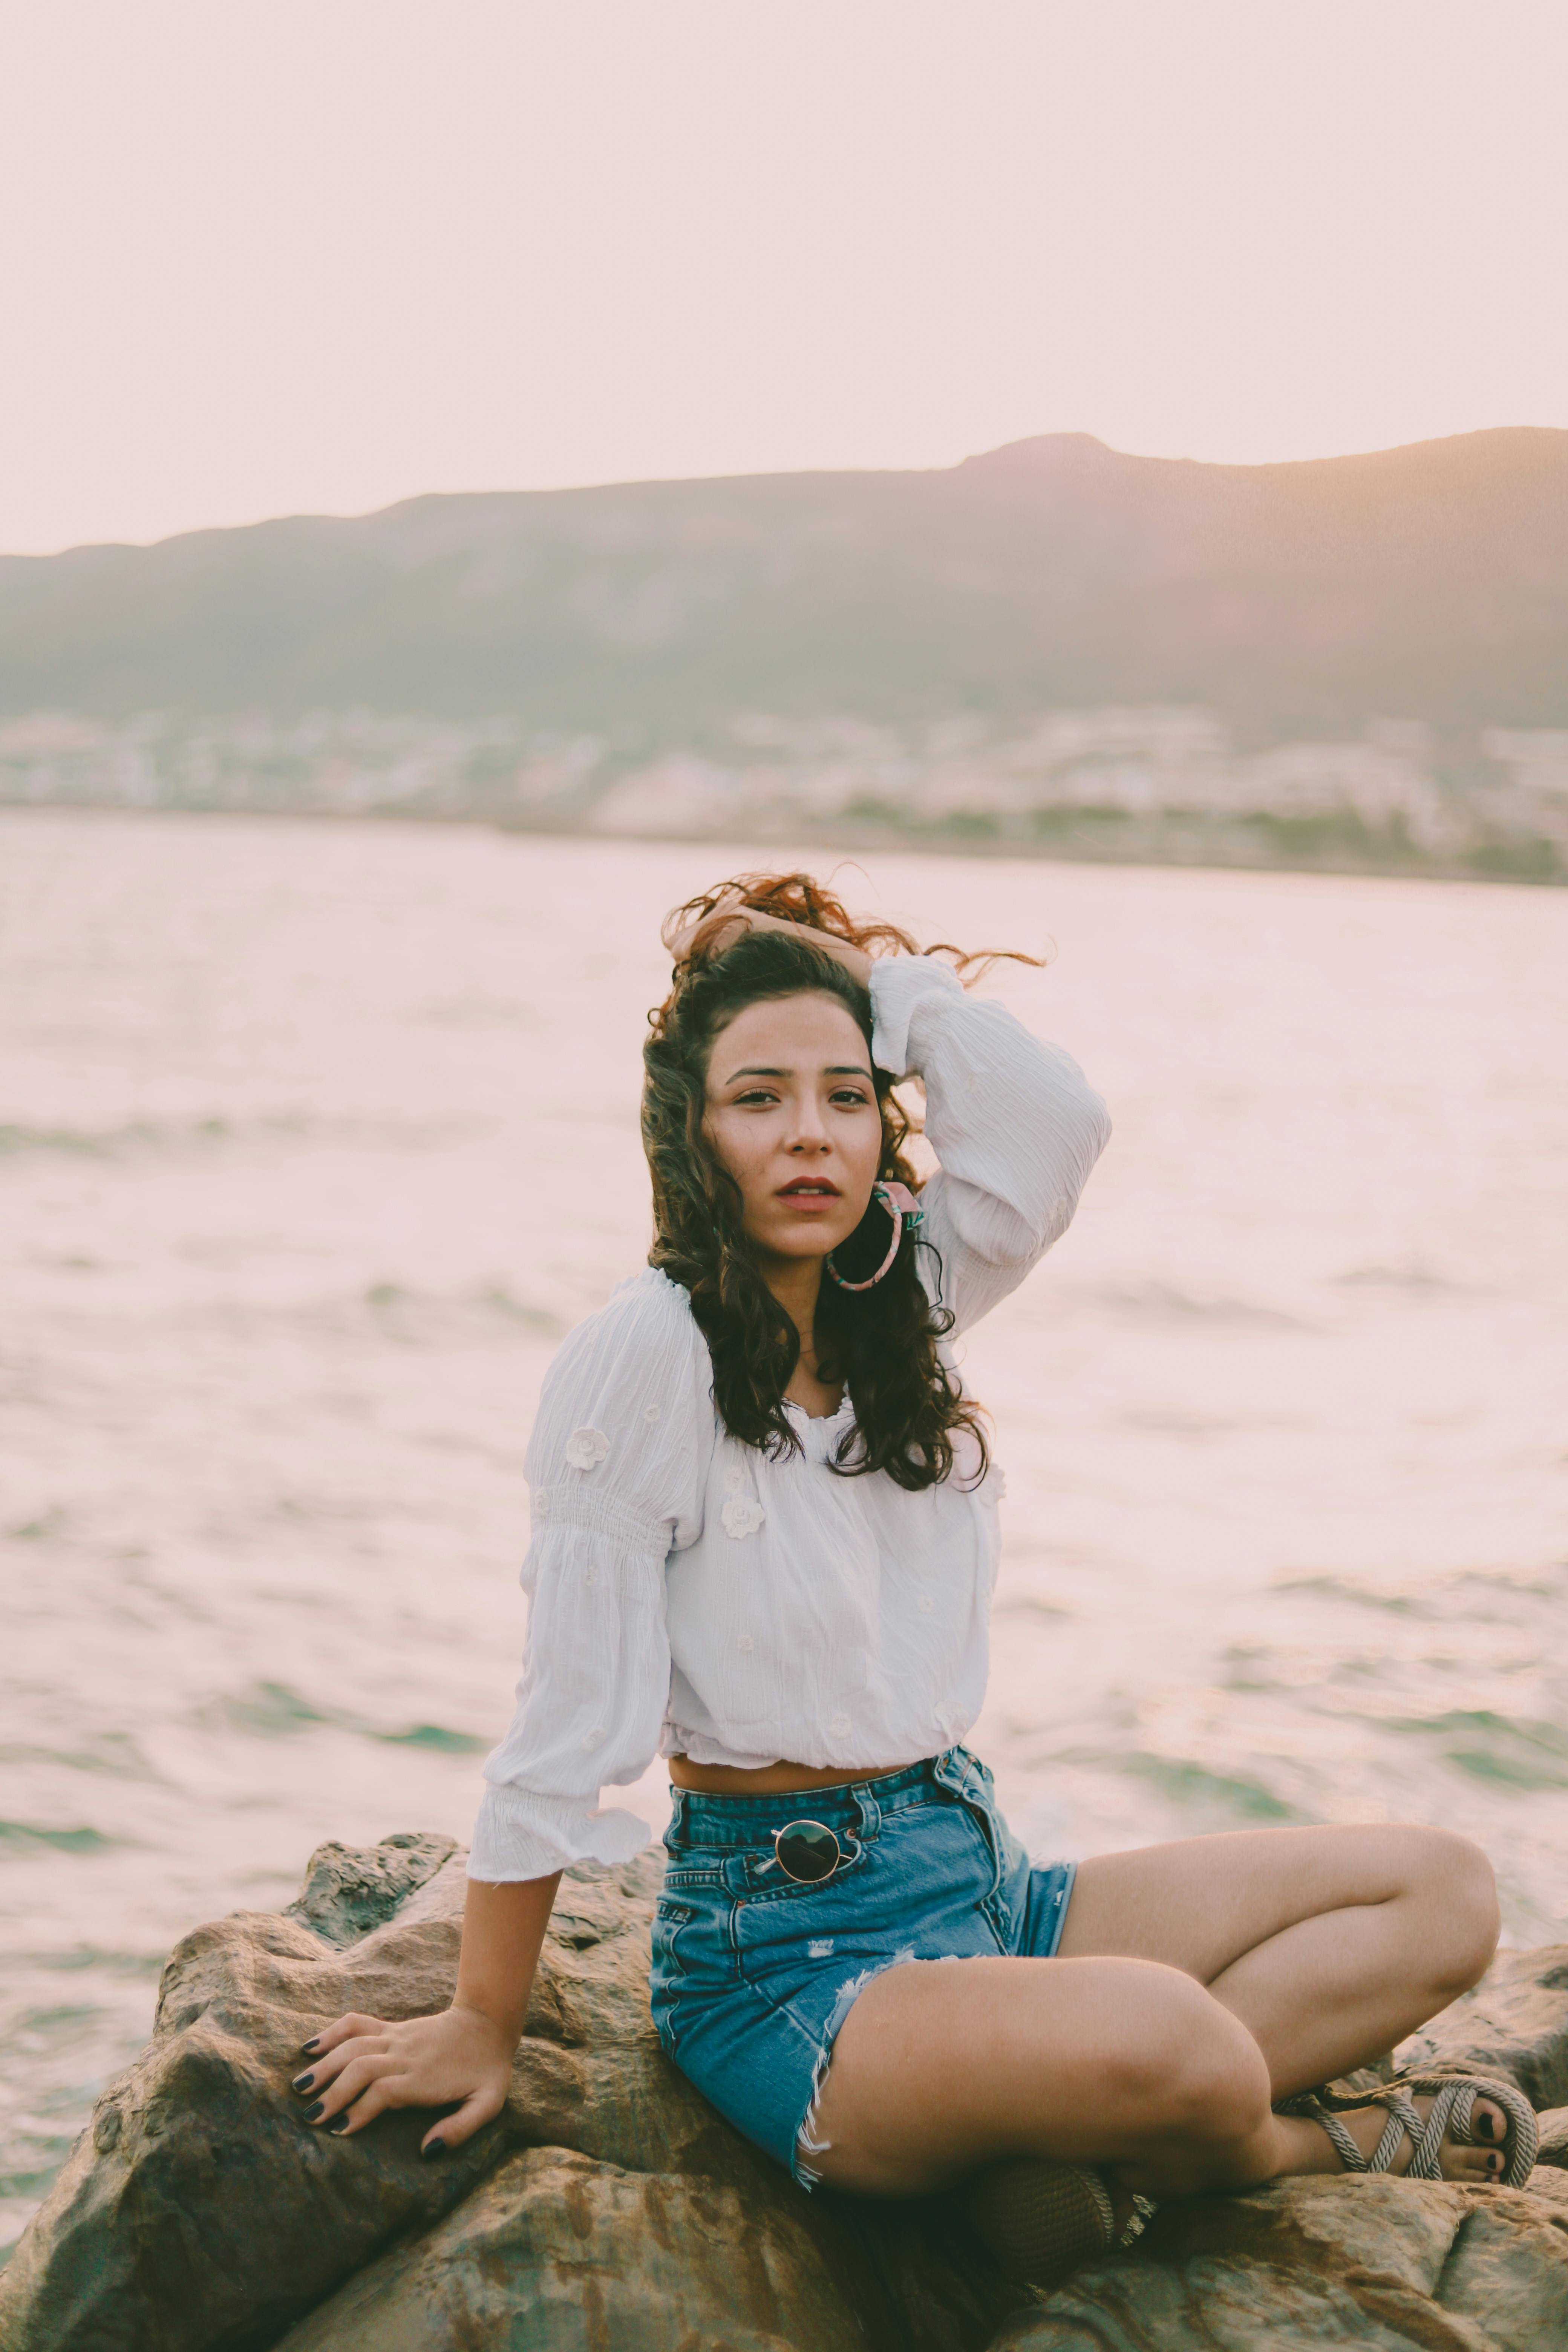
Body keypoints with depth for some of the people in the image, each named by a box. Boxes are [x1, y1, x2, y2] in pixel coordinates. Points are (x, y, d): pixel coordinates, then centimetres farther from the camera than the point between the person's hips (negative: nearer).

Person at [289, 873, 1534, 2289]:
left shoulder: (902, 1307, 7)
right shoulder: (652, 1348, -14)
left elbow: (1057, 1120, -11)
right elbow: (567, 1720, -13)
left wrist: (862, 963, -6)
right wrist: (483, 2028, -8)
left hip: (976, 1874, 8)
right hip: (784, 1943, -8)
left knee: (1445, 1895, 3)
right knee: (1166, 2046, -35)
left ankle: (1074, 2158, -12)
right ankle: (1310, 2147, 2)